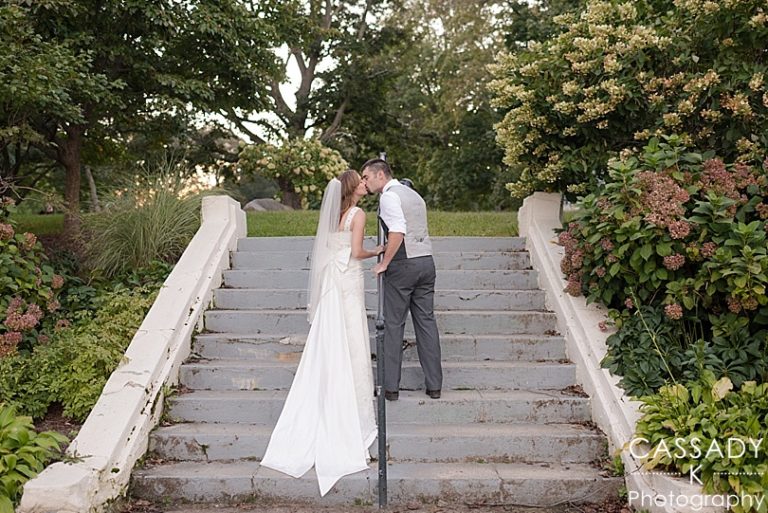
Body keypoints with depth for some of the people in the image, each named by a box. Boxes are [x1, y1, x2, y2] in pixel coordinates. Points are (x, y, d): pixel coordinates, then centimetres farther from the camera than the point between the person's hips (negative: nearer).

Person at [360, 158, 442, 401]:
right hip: (426, 262, 8)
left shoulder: (389, 196, -9)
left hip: (403, 264, -8)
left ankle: (391, 386, 5)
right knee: (426, 322, 9)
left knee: (393, 324, 1)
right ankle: (434, 385, 11)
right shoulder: (413, 194, 19)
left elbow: (398, 232, -21)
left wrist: (384, 263, -14)